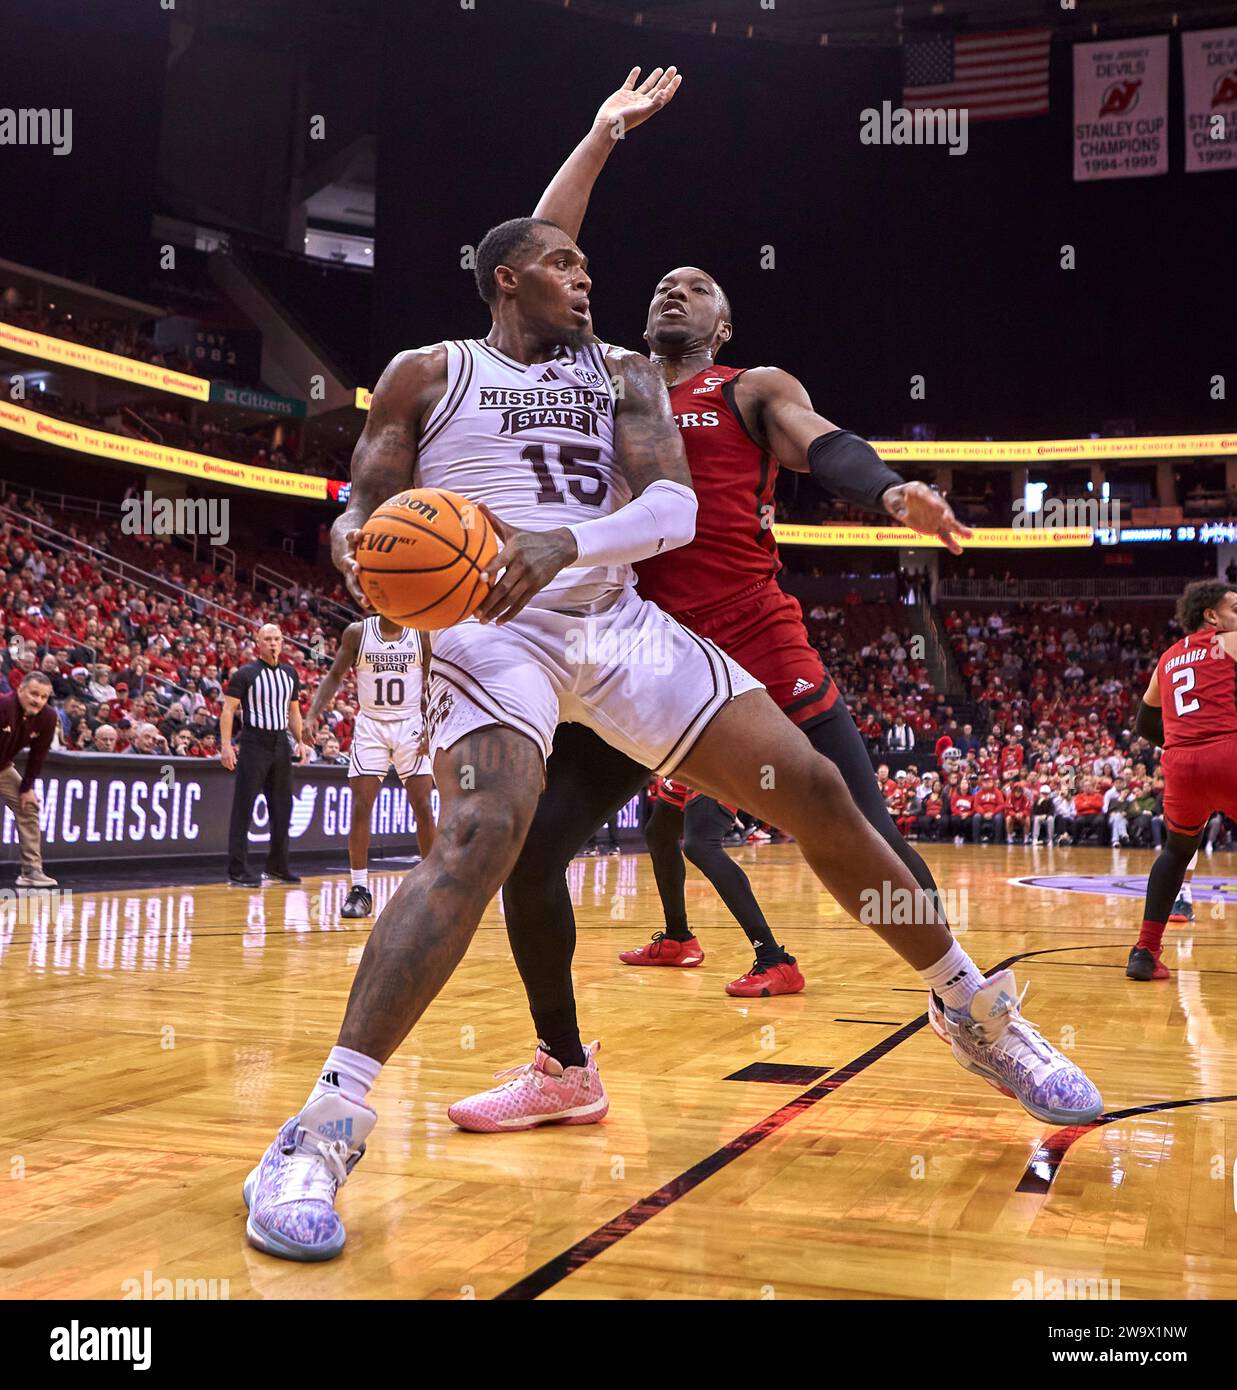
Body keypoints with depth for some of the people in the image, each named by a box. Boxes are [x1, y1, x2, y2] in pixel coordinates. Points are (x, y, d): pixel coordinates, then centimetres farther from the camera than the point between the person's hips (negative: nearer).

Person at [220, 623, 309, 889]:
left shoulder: (290, 674, 12)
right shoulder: (246, 673, -6)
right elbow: (228, 710, -8)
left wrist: (300, 741, 11)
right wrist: (226, 745, -17)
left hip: (280, 743, 6)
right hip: (254, 743, -6)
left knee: (282, 807, 10)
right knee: (243, 809, -6)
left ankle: (276, 867, 20)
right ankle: (237, 872, -4)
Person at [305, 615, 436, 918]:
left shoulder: (422, 634, -2)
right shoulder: (357, 632, -3)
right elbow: (334, 676, 1)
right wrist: (313, 714, -12)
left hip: (410, 725, 0)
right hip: (370, 726, 0)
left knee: (422, 806, -1)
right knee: (360, 807, -6)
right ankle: (360, 890, 0)